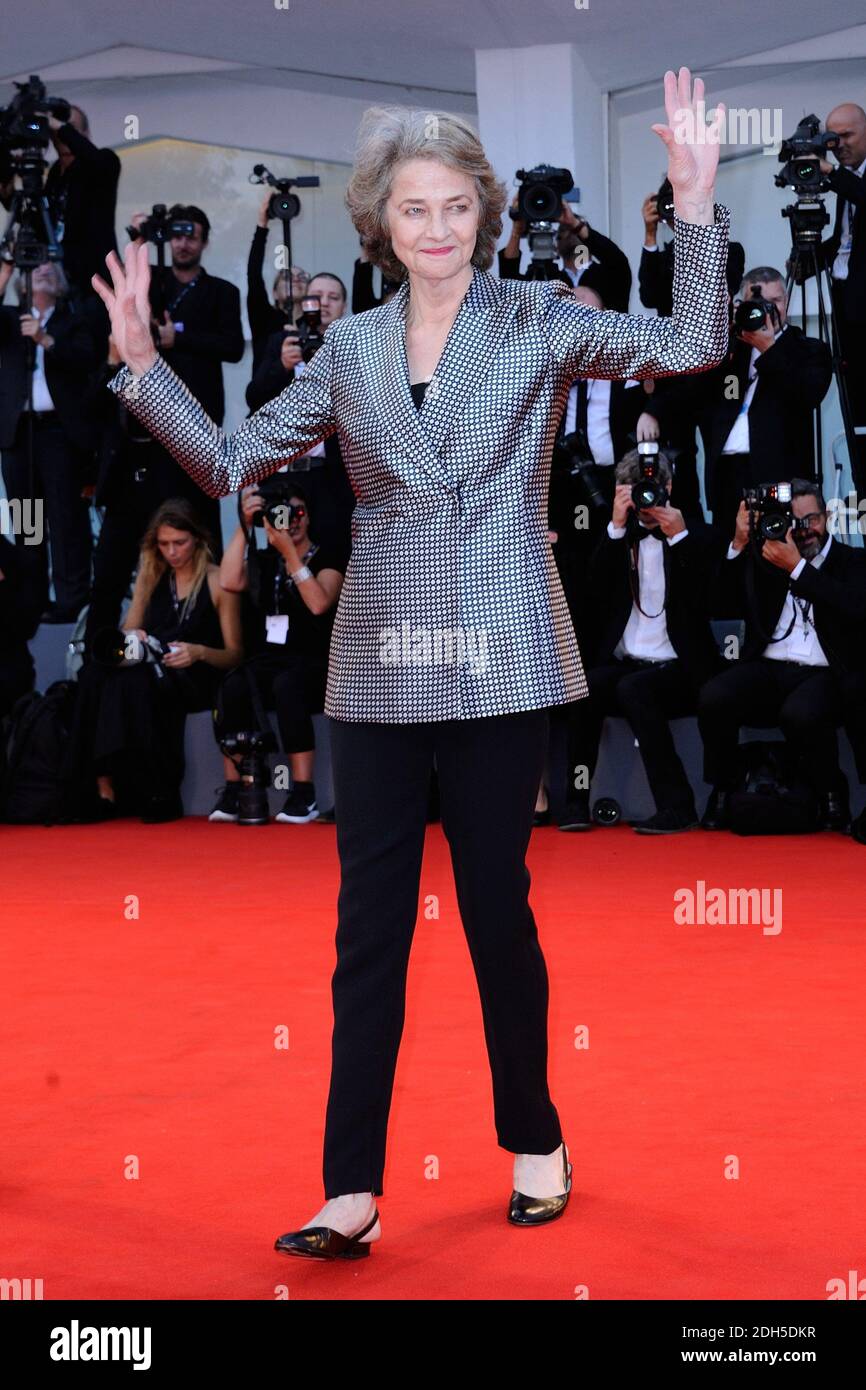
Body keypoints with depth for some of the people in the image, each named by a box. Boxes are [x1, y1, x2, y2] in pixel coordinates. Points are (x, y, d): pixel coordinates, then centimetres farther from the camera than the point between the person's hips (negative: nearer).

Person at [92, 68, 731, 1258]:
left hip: (497, 670, -3)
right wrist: (142, 364, 2)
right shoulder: (349, 352, 10)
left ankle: (534, 1141, 27)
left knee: (499, 910, 7)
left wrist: (696, 203, -17)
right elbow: (232, 462, 12)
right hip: (380, 674, 3)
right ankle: (352, 1194, 4)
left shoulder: (539, 322, 2)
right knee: (368, 928, 2)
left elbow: (692, 347, -7)